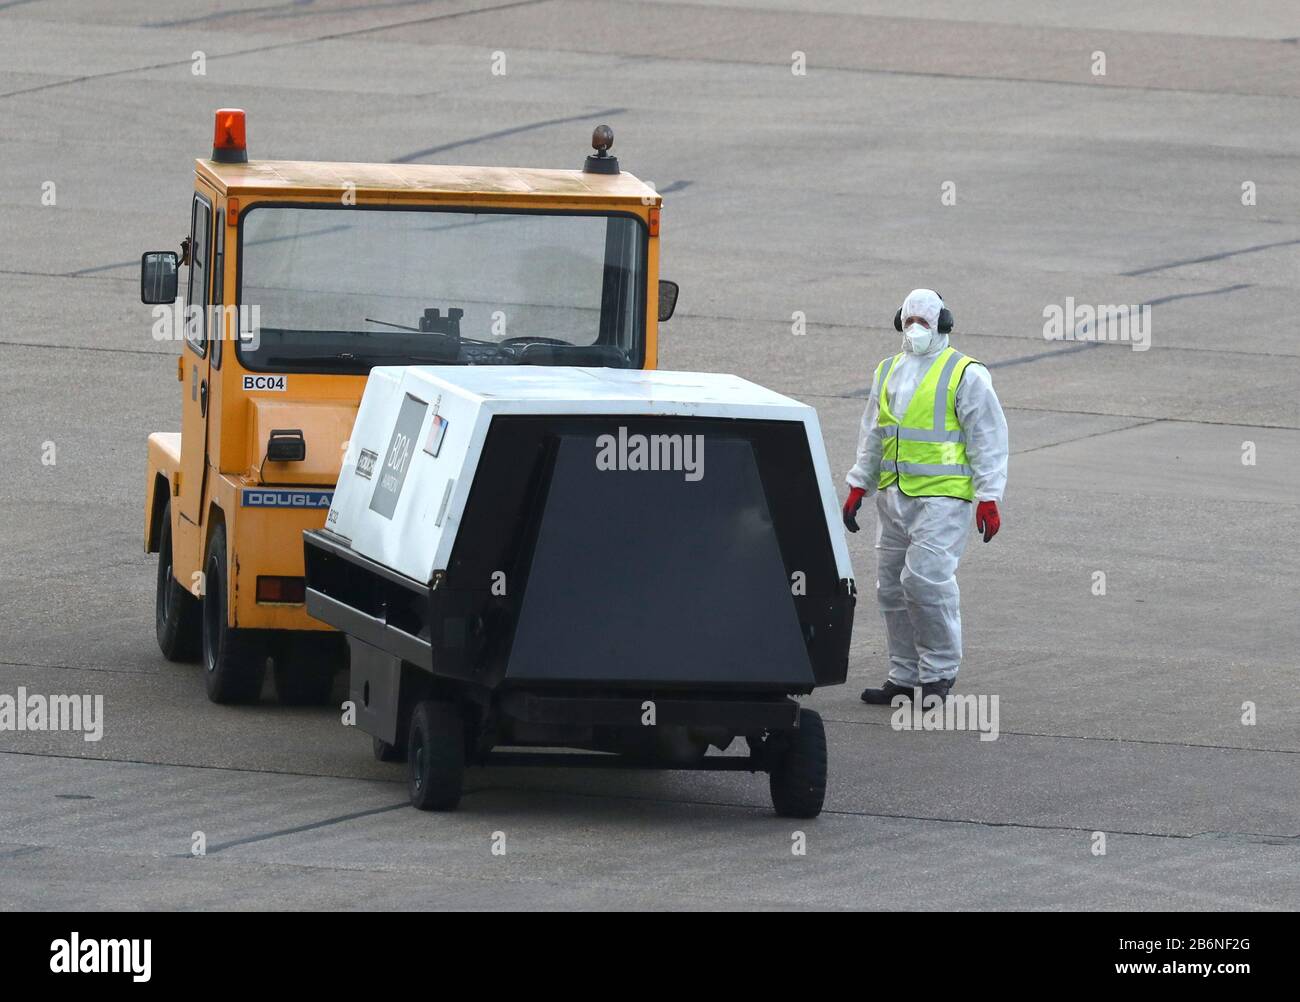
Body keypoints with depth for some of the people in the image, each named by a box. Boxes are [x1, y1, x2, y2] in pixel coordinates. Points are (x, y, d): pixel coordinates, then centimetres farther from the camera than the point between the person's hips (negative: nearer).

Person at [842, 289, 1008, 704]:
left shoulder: (964, 375, -3)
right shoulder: (888, 372, 17)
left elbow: (988, 439, -4)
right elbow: (872, 435, 26)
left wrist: (988, 497, -10)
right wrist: (858, 486, 20)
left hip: (943, 496, -7)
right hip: (893, 495, 7)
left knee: (926, 579, -17)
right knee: (892, 588, 8)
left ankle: (939, 672, -5)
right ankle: (904, 677, 16)